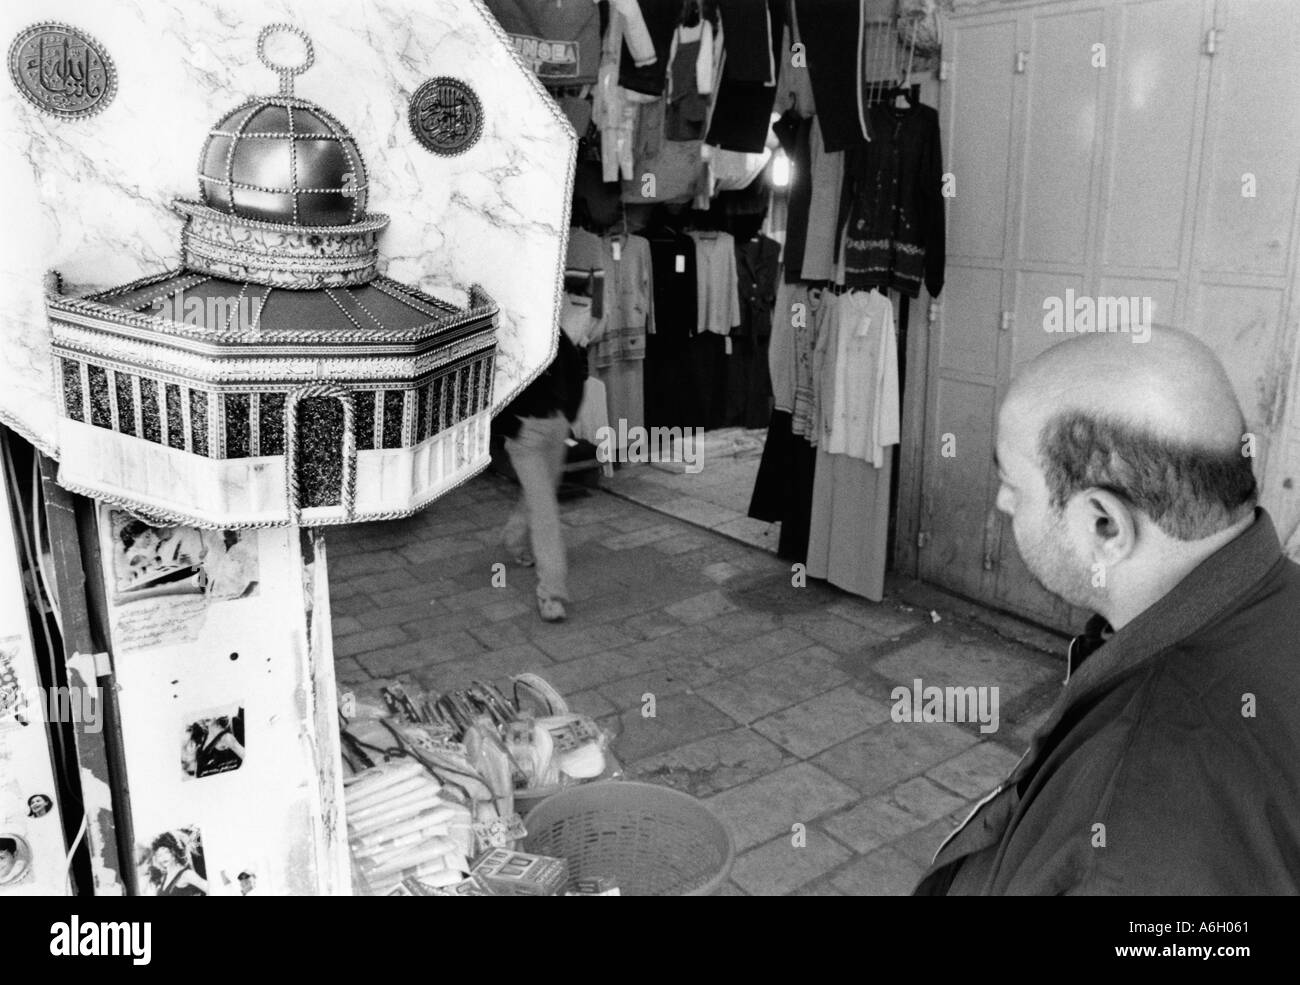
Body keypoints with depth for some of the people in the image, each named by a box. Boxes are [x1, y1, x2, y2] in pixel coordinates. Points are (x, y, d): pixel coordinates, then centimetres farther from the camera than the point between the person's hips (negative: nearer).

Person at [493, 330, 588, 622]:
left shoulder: (553, 332, 1)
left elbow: (577, 366, 18)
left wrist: (569, 409, 11)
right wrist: (507, 426, -14)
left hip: (556, 423, 6)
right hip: (524, 429, -6)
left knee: (541, 492, 23)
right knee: (543, 507, -9)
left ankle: (516, 540, 53)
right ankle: (551, 591, -5)